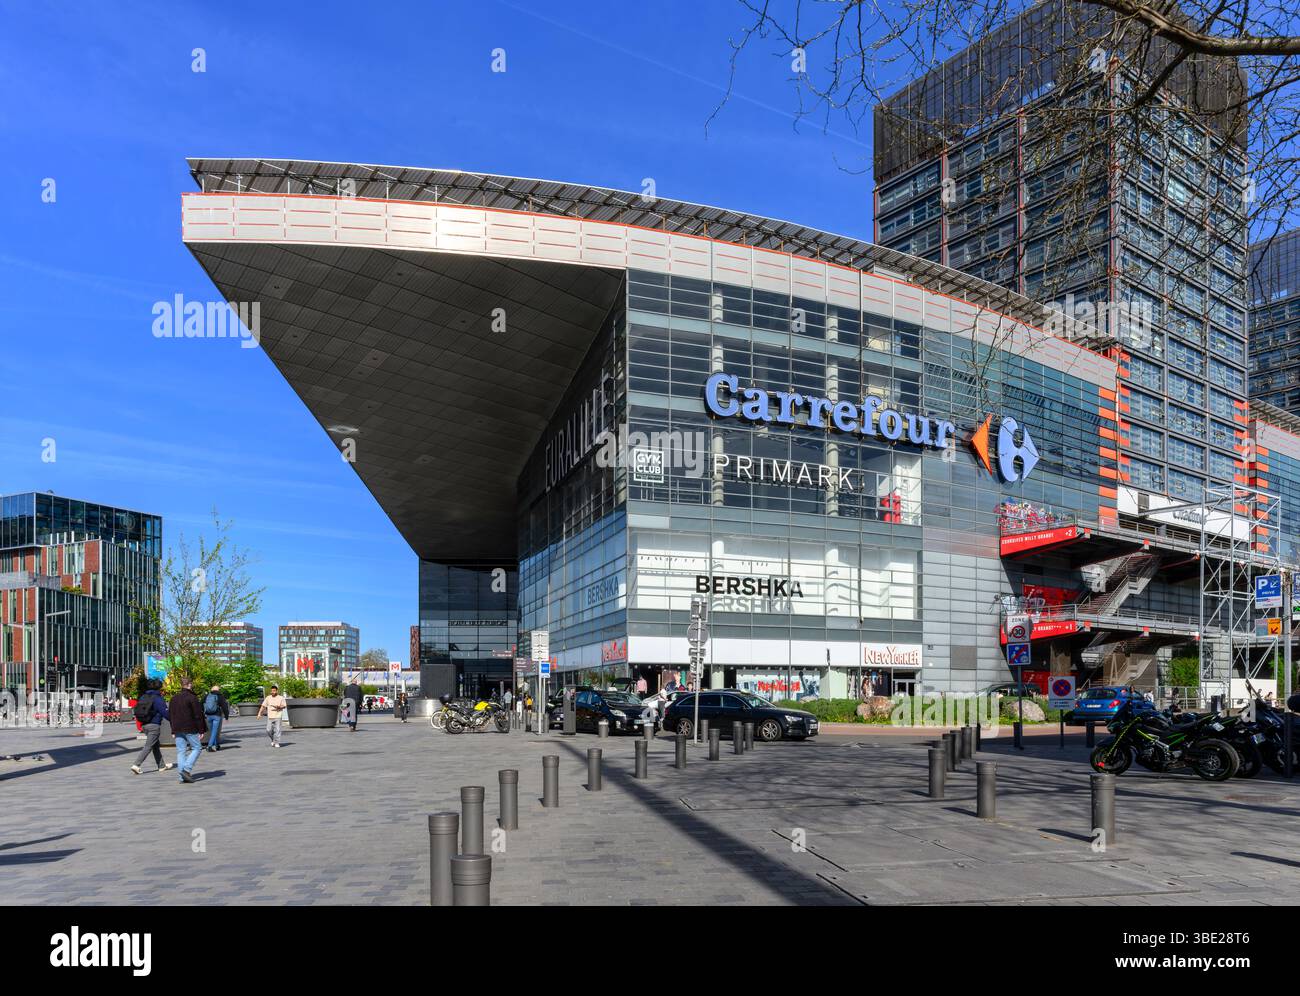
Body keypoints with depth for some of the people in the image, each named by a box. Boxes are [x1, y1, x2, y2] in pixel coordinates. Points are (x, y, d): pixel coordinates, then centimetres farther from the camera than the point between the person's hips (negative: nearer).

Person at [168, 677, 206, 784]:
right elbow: (198, 715, -11)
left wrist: (174, 729, 22)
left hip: (178, 729, 6)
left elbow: (170, 715, 18)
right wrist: (201, 730, -6)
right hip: (190, 729, -6)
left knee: (181, 751, 7)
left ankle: (182, 777, 4)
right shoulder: (192, 698, -10)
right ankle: (186, 769, -11)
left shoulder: (174, 698, 13)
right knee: (197, 748, 5)